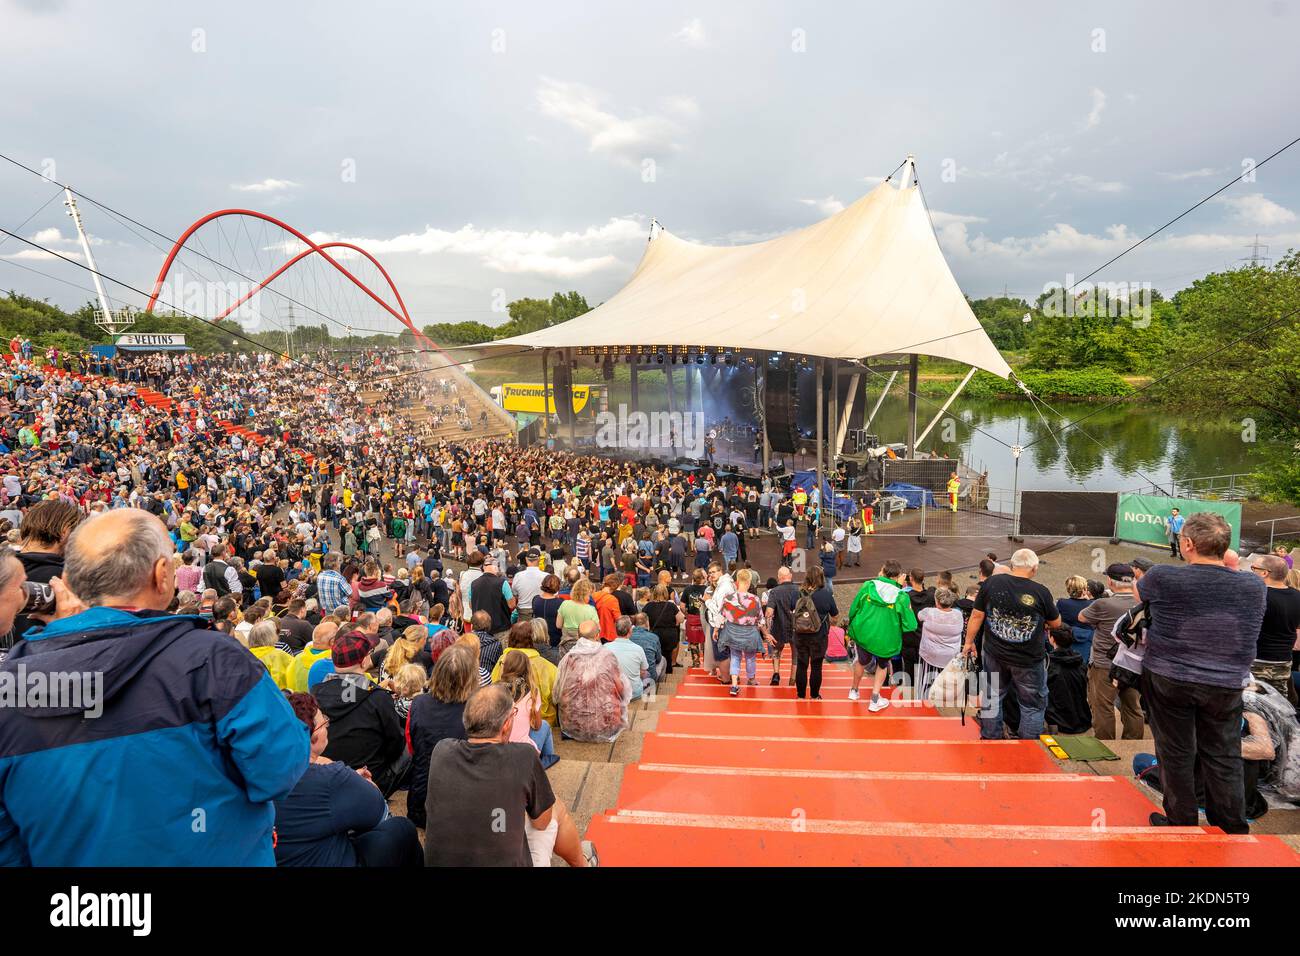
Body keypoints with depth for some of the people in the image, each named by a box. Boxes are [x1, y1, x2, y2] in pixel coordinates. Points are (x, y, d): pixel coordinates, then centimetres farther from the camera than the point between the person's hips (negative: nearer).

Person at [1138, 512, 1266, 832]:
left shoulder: (1162, 578, -15)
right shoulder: (1255, 586, -6)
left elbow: (1138, 592, 7)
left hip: (1169, 681, -2)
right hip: (1227, 686, 2)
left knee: (1176, 753, 10)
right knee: (1224, 757, 13)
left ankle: (1181, 823, 21)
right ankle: (1233, 829, 21)